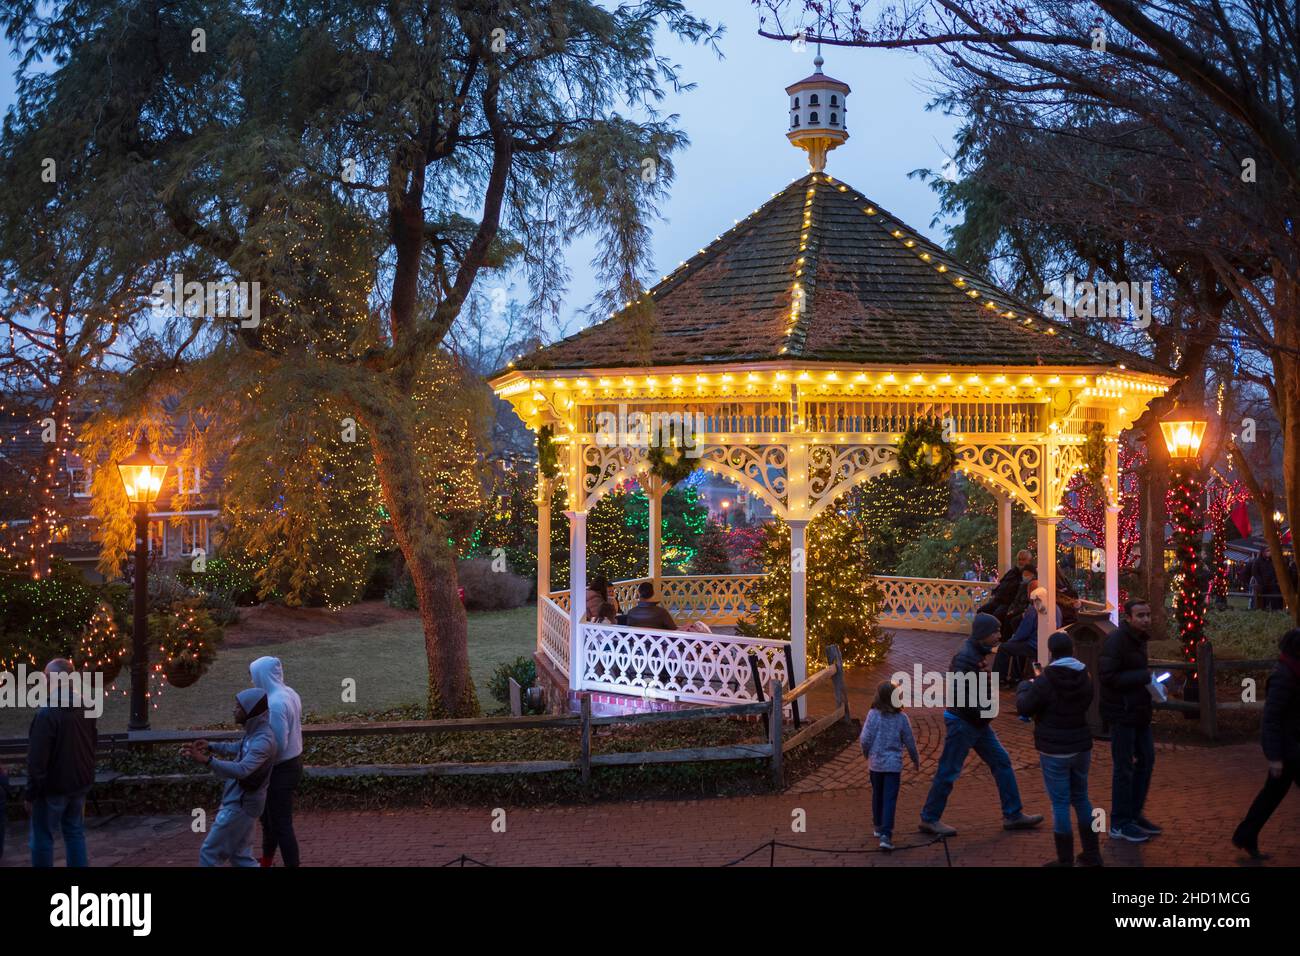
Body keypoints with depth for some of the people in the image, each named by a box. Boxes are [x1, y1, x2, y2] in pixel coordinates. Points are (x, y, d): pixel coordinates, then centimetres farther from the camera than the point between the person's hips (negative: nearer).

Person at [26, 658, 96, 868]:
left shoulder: (47, 715, -21)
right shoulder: (85, 709, 1)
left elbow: (37, 760, -19)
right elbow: (92, 742, 13)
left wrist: (31, 794, -10)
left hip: (53, 787, -6)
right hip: (80, 784, 6)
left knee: (42, 837, 6)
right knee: (75, 832, 16)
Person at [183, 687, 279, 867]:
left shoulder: (263, 741, -27)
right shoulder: (256, 731, 5)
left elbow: (242, 770, -41)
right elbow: (239, 748, 25)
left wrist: (207, 760, -49)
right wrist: (211, 746, 10)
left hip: (240, 805, -10)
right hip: (239, 801, 10)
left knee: (209, 852, 1)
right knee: (240, 855, 16)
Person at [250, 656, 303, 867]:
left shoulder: (275, 703, -26)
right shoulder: (289, 693, 3)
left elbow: (279, 744, -24)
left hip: (282, 769, -10)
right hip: (292, 762, 10)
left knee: (281, 824, 1)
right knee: (268, 815, 25)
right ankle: (266, 861, 41)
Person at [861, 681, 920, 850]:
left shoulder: (873, 714, -9)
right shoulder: (901, 717, -6)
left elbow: (865, 739, -10)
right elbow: (909, 741, 1)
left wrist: (866, 753, 12)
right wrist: (915, 759, 19)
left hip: (875, 763, 1)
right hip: (893, 764, -1)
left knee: (877, 796, 19)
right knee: (890, 799, -2)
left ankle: (878, 826, 35)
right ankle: (886, 835, -12)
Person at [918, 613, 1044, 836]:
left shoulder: (979, 653, 9)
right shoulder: (966, 657, -22)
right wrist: (982, 714, -18)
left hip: (977, 722, 10)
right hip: (961, 722, -10)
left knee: (1001, 762, 11)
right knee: (948, 771, -1)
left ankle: (1013, 815, 19)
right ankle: (929, 819, 10)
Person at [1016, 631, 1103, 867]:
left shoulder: (1045, 681, -16)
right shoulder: (1085, 678, 1)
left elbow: (1024, 708, -9)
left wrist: (1024, 686, 11)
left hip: (1055, 751, -6)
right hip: (1081, 747, 6)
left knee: (1060, 803, 1)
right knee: (1081, 798, 19)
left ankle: (1065, 860, 6)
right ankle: (1092, 854, 25)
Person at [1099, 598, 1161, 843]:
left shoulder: (1140, 638, 10)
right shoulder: (1116, 640, -18)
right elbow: (1108, 676, -24)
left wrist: (1149, 678, 3)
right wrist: (1143, 677, -23)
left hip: (1139, 710, 9)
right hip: (1122, 712, -9)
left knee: (1146, 760, 15)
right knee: (1123, 767, -1)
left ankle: (1134, 814, 29)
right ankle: (1119, 824, 11)